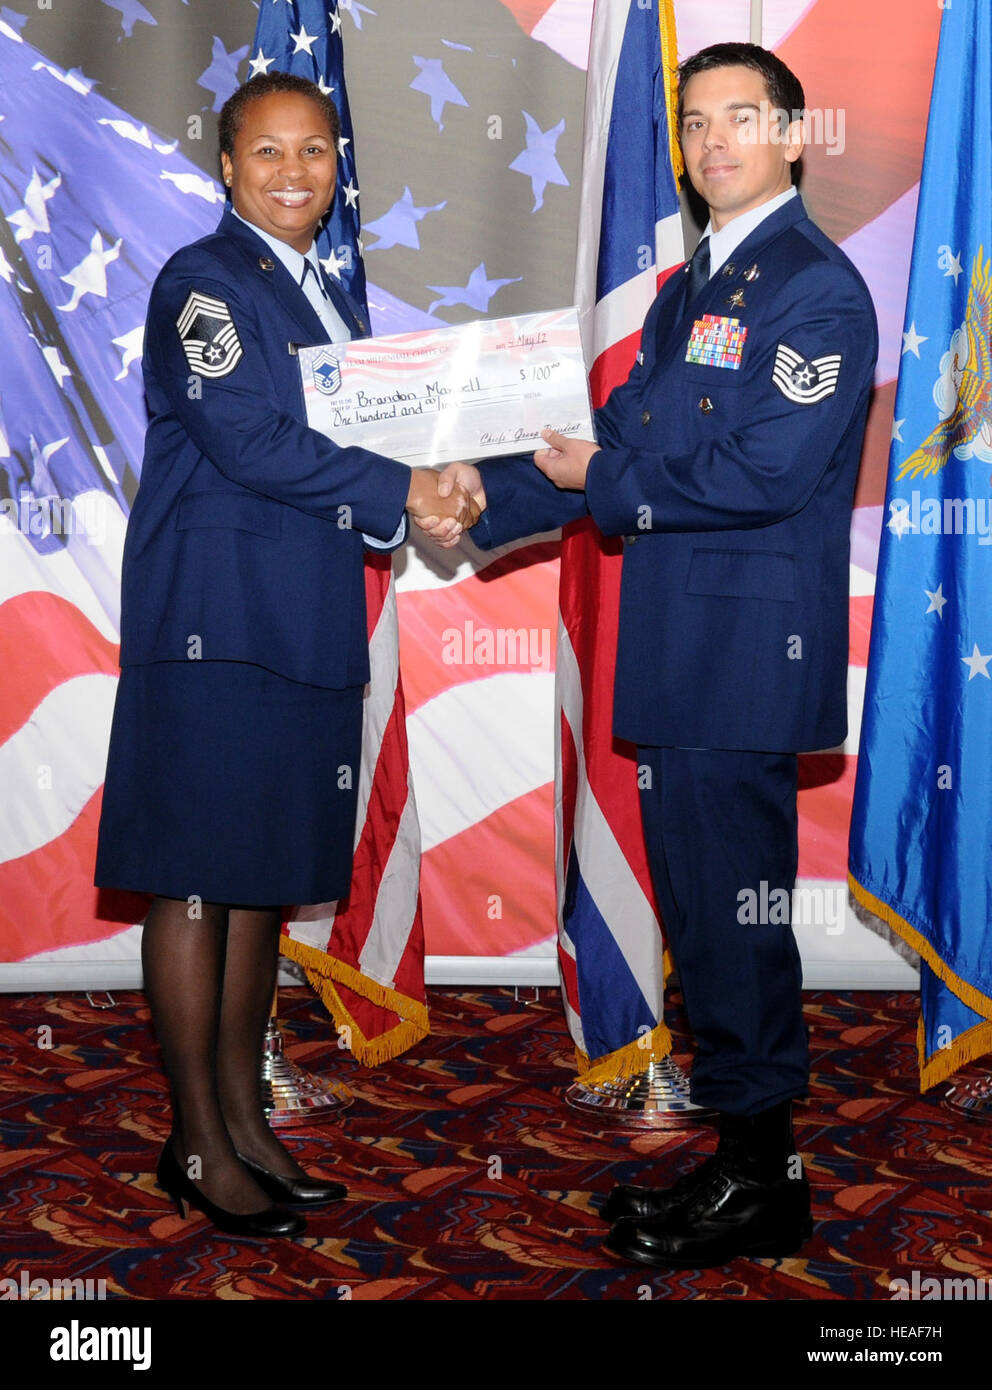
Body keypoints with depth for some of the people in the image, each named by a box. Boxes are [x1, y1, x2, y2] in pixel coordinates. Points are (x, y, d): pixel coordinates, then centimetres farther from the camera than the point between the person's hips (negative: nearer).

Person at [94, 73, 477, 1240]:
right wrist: (397, 489, -13)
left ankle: (245, 1118, 22)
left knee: (269, 878, 12)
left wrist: (430, 493, -1)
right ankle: (199, 1146, 9)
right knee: (196, 883, -1)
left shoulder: (329, 296, 19)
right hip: (215, 617, -8)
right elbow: (248, 442, -17)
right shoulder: (201, 281, -6)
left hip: (304, 620, 8)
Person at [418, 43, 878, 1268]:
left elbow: (764, 470, -19)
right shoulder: (686, 291, 19)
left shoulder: (821, 289, -8)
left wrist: (602, 479, -10)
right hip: (675, 653, 9)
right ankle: (735, 1156, 26)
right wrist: (492, 497, 1)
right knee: (699, 908, 14)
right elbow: (619, 442, 14)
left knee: (735, 904, -3)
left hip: (749, 654, -9)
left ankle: (765, 1182, 10)